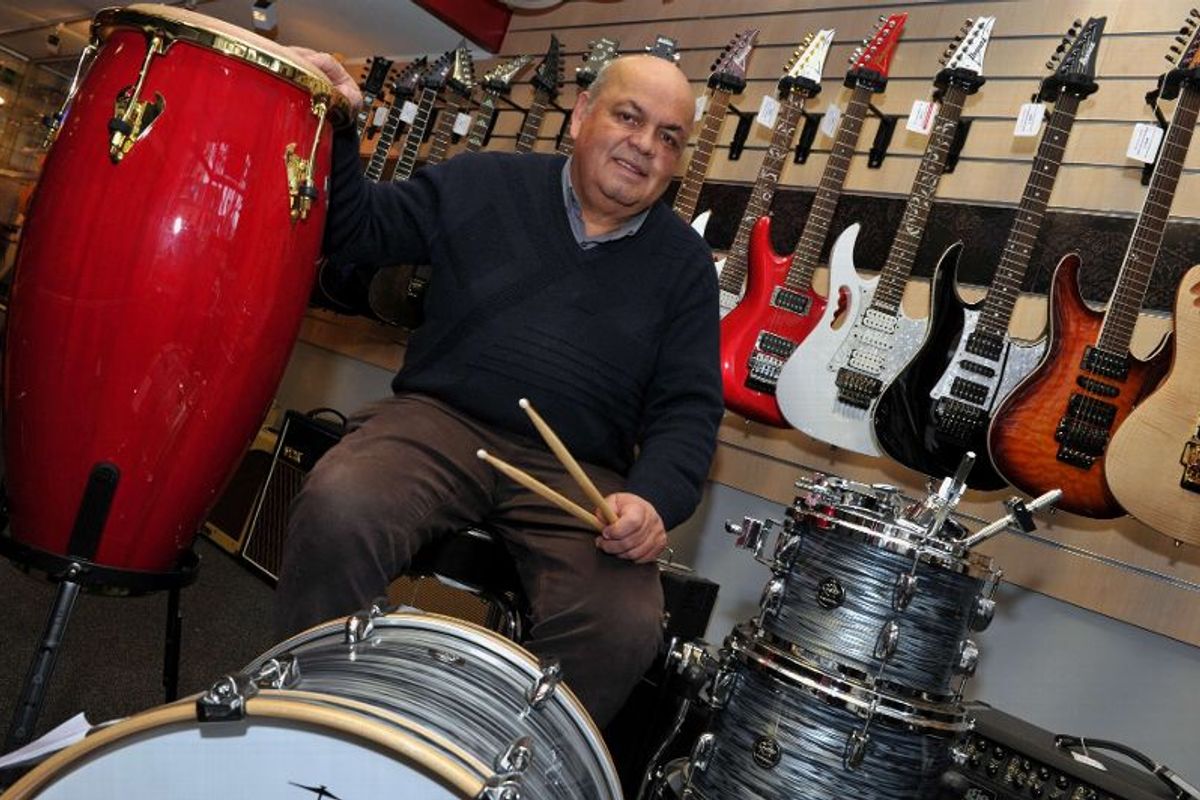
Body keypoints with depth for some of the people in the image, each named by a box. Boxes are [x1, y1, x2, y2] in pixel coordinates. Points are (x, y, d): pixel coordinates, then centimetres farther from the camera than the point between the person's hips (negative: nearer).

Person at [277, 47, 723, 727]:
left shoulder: (685, 264, 10)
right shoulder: (483, 185, 10)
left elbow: (689, 407, 4)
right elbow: (358, 230, 12)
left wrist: (654, 497, -17)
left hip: (578, 473, 1)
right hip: (440, 420, 0)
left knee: (626, 627, -26)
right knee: (338, 510, -31)